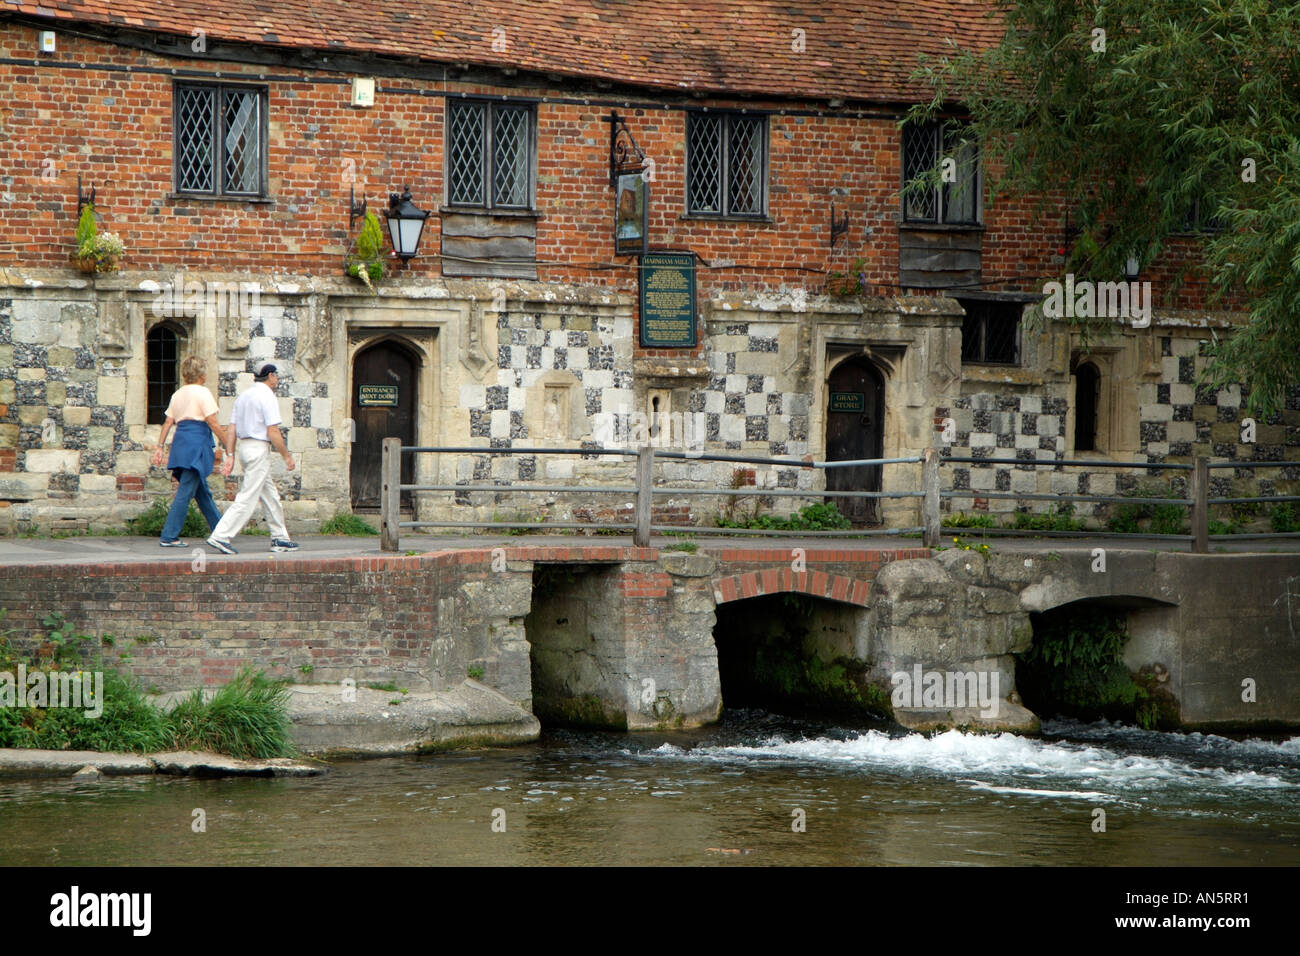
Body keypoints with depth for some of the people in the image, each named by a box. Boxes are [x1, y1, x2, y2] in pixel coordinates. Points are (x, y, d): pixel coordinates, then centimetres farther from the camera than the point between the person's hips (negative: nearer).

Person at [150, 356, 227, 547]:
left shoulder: (177, 394, 15)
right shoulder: (202, 393, -6)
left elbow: (168, 422, 13)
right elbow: (213, 424, -9)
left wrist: (159, 447, 14)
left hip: (180, 442, 8)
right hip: (197, 442, -8)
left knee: (202, 490, 16)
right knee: (186, 491, -8)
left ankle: (219, 530, 26)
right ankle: (169, 537, -11)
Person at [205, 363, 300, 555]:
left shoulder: (243, 397, 14)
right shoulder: (267, 396, -11)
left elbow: (231, 430, 10)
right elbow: (273, 433, -15)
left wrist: (230, 455, 10)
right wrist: (287, 456, -6)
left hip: (244, 447, 9)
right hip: (259, 449, -9)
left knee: (271, 497, 15)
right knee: (248, 498, -9)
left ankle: (279, 538, 18)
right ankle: (220, 536, -15)